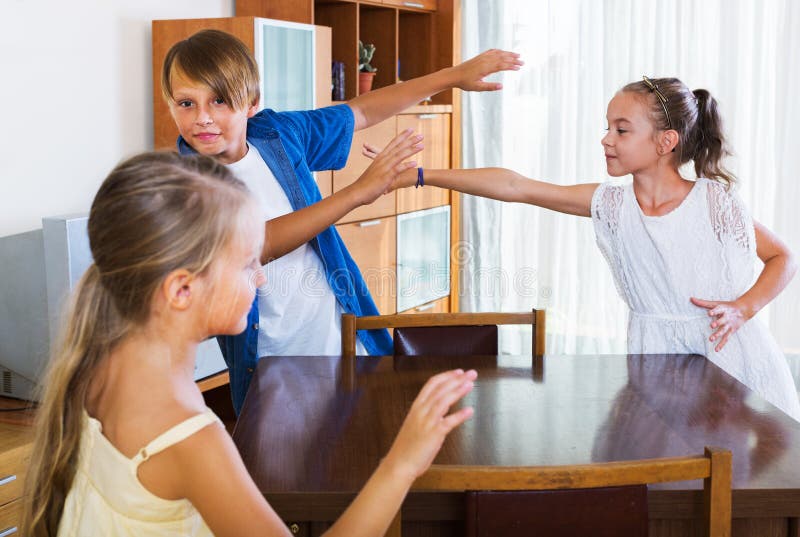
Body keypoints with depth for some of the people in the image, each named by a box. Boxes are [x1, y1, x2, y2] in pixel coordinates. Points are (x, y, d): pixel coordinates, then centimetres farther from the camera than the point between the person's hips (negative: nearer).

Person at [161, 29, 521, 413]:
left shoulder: (278, 133, 0)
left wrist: (454, 76, 16)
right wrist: (358, 192, -29)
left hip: (344, 338, 4)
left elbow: (361, 112, 14)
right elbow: (256, 247, -28)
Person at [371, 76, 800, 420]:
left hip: (732, 351, -2)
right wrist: (416, 176, -11)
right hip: (659, 353, 2)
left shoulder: (715, 200, -10)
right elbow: (514, 187, -8)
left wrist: (744, 307, -17)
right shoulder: (611, 204, -3)